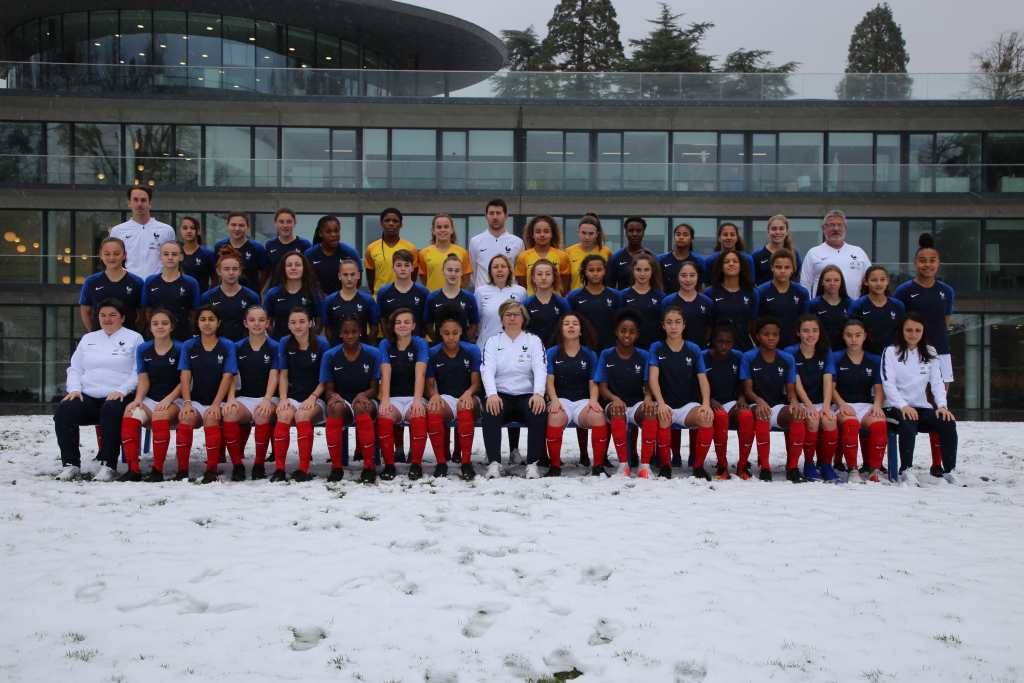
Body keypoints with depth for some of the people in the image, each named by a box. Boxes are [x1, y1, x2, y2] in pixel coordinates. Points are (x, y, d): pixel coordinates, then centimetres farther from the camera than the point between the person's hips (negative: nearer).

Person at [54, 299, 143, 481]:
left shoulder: (134, 338, 11)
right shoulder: (88, 338, 26)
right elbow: (75, 368, 21)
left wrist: (121, 390, -15)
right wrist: (74, 389, 2)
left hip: (116, 397, -4)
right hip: (86, 396, 4)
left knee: (111, 412, -38)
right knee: (64, 411, -25)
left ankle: (108, 465, -29)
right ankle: (71, 463, -17)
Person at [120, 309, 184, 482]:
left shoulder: (180, 349, 1)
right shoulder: (143, 349, 13)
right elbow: (144, 380, 8)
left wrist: (168, 400, -16)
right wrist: (138, 399, -11)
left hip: (173, 399, -3)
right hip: (149, 399, 4)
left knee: (160, 415, -37)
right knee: (131, 413, -29)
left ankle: (158, 470, -31)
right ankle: (133, 469, -26)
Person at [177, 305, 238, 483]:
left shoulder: (227, 346, 4)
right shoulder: (188, 346, 10)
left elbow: (227, 377, -4)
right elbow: (185, 376, 2)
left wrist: (216, 405, -16)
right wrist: (187, 402, -13)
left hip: (218, 401, -2)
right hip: (196, 400, 2)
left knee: (211, 418, -33)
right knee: (186, 417, -31)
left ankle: (212, 469, -24)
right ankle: (182, 469, -24)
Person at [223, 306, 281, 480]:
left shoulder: (274, 347, 6)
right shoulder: (238, 347, 12)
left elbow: (274, 376, -4)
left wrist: (267, 400, -20)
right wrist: (231, 398, -15)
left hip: (266, 398, -2)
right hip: (244, 397, 2)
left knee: (262, 414, -37)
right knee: (229, 413, -33)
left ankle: (259, 464, -19)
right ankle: (237, 465, -20)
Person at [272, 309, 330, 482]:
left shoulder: (321, 344, -3)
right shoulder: (285, 343, 6)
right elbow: (283, 375, 8)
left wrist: (313, 397, -15)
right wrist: (283, 398, -7)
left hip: (315, 398, -2)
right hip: (292, 395, 2)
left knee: (302, 415, -34)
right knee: (284, 415, -31)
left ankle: (304, 469, -29)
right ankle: (279, 468, -25)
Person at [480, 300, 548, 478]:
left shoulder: (533, 341, 12)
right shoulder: (493, 341, 12)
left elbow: (540, 369, -2)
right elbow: (487, 370, -3)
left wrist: (538, 394, -22)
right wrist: (492, 394, -23)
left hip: (527, 395, 0)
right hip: (500, 396, 0)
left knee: (539, 413, -32)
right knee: (491, 412, -33)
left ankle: (532, 464, -25)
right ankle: (494, 463, -30)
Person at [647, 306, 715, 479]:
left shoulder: (694, 349, 8)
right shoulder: (657, 348, 4)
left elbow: (703, 379, 1)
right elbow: (653, 377, -7)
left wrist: (706, 404, -18)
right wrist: (661, 403, -24)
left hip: (689, 405, 2)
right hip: (665, 404, -1)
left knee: (707, 418, -31)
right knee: (663, 418, -37)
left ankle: (698, 465, -11)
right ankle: (665, 465, -18)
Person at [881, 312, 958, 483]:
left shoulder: (930, 353, 14)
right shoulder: (891, 352, 2)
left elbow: (937, 382, 6)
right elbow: (888, 384, -8)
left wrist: (942, 405, -12)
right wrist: (903, 406, -22)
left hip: (921, 406, 4)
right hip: (896, 407, -4)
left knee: (948, 423, -22)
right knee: (908, 424, -36)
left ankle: (948, 469, -14)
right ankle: (906, 469, -25)